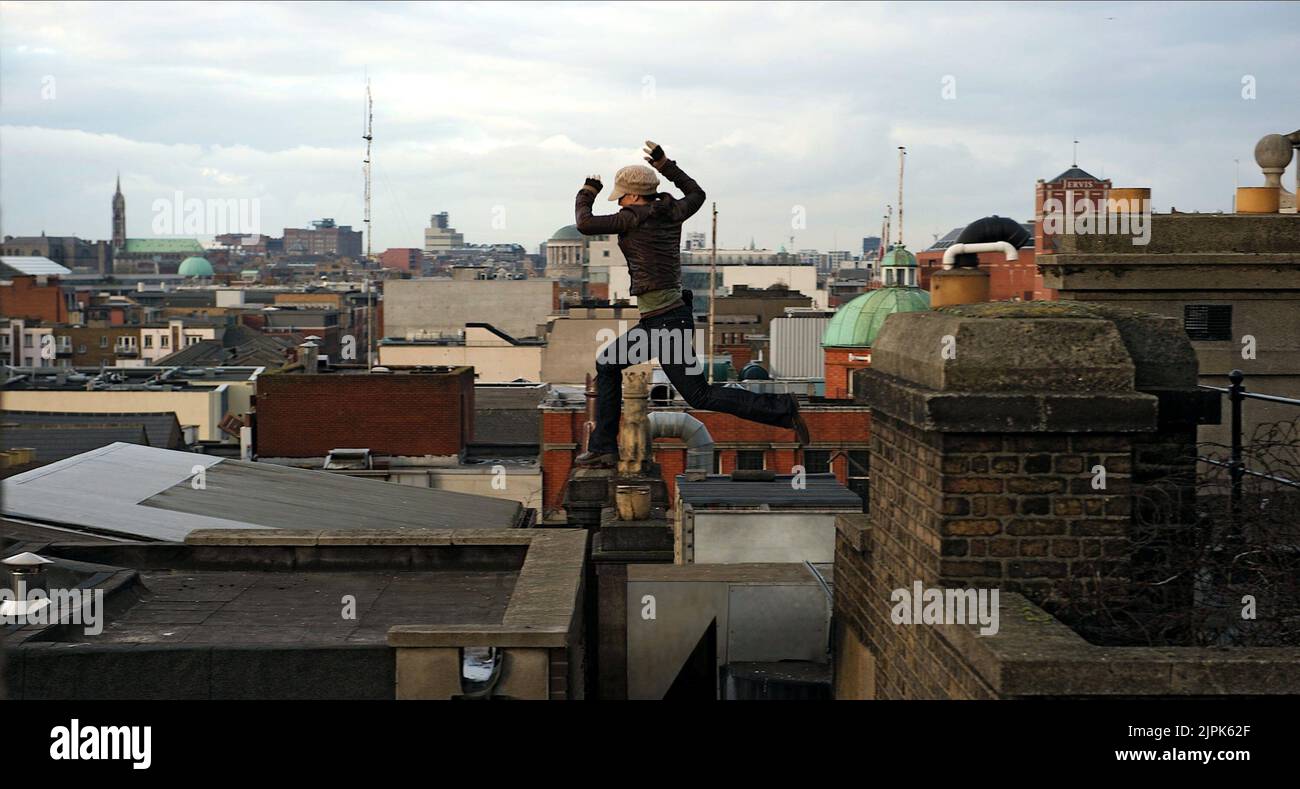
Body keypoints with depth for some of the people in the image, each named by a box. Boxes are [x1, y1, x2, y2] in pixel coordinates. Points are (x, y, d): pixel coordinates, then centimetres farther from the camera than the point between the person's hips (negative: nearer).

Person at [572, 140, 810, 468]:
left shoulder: (637, 217, -12)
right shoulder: (671, 213, 8)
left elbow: (585, 224, -10)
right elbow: (697, 195, 29)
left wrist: (587, 193, 8)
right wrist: (665, 165, 30)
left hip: (665, 323, -10)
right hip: (666, 319, 10)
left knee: (701, 396, -4)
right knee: (607, 364, 18)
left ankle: (781, 409, -4)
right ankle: (603, 448, 19)